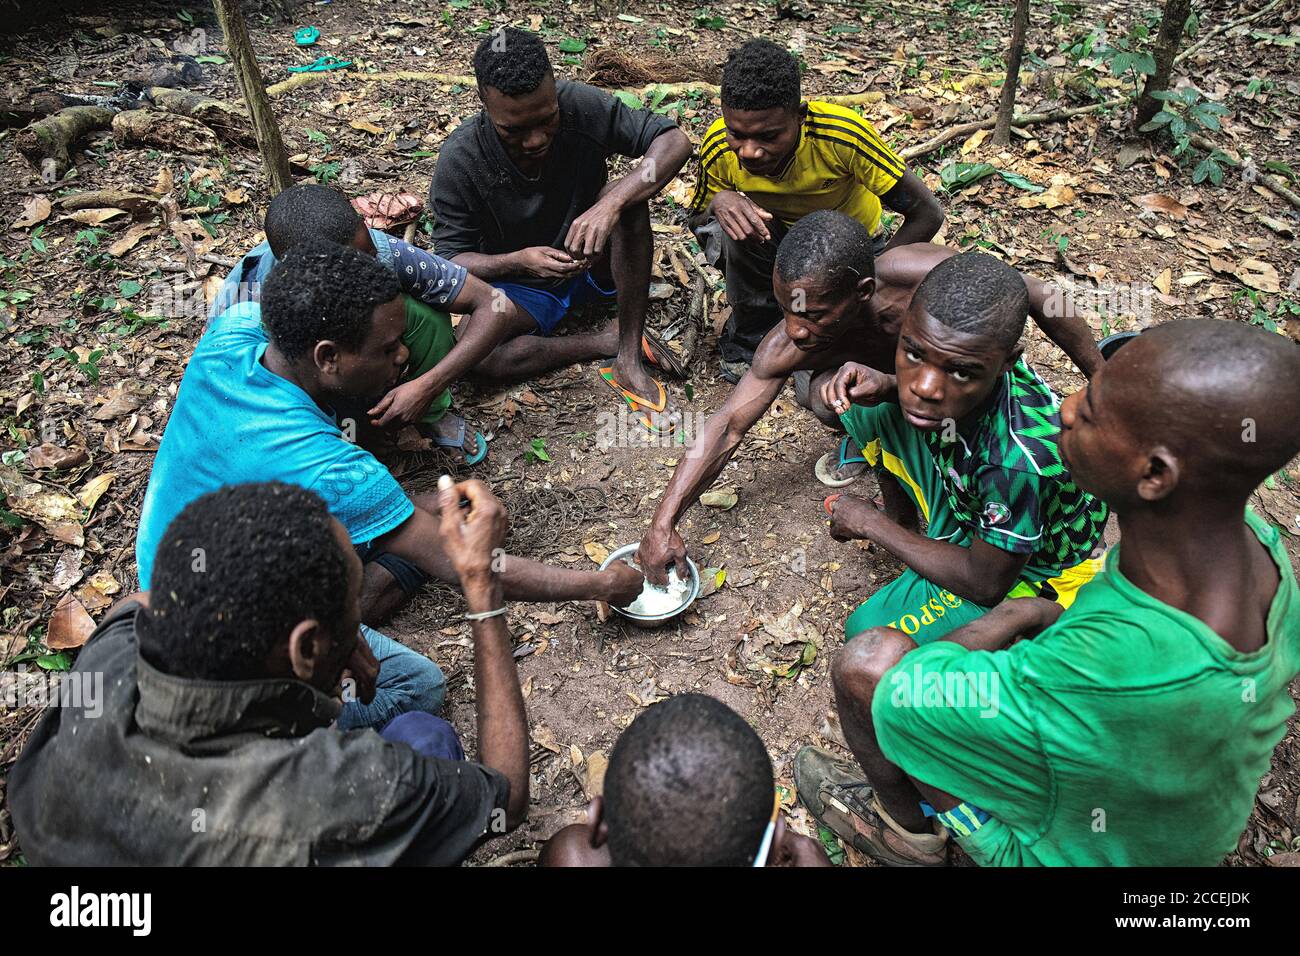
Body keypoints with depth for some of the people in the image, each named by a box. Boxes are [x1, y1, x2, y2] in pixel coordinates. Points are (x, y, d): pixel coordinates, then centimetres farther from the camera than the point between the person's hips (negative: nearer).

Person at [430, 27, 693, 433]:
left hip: (593, 263, 1)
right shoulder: (459, 162, -22)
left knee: (627, 195, -30)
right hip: (519, 284, -1)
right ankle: (611, 340, -13)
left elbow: (674, 141, -22)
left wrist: (611, 204, -39)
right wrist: (518, 261, -39)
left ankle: (629, 360, -24)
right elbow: (452, 259, -17)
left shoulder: (581, 105, -20)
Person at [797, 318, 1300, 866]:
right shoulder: (1255, 537, -22)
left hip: (1071, 850, -7)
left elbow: (900, 689, -29)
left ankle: (907, 829, 18)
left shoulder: (1126, 671, -45)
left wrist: (1011, 617, -14)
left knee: (869, 660, -11)